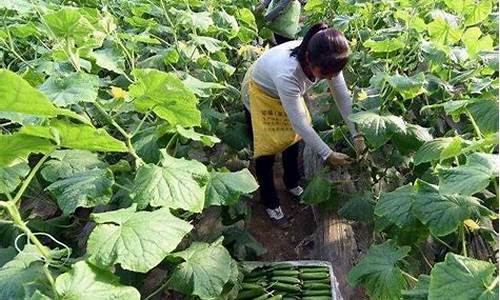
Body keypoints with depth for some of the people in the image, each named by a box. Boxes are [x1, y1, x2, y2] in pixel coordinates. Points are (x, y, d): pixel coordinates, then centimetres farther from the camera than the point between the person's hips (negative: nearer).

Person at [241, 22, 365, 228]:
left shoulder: (326, 62, -29)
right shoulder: (287, 73, -46)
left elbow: (343, 97, -15)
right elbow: (300, 123, -36)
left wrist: (356, 134, -18)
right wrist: (328, 155, -29)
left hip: (288, 91, 6)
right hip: (260, 93, -6)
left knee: (292, 138, 18)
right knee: (266, 151, 1)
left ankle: (292, 184, 43)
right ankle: (271, 203, 22)